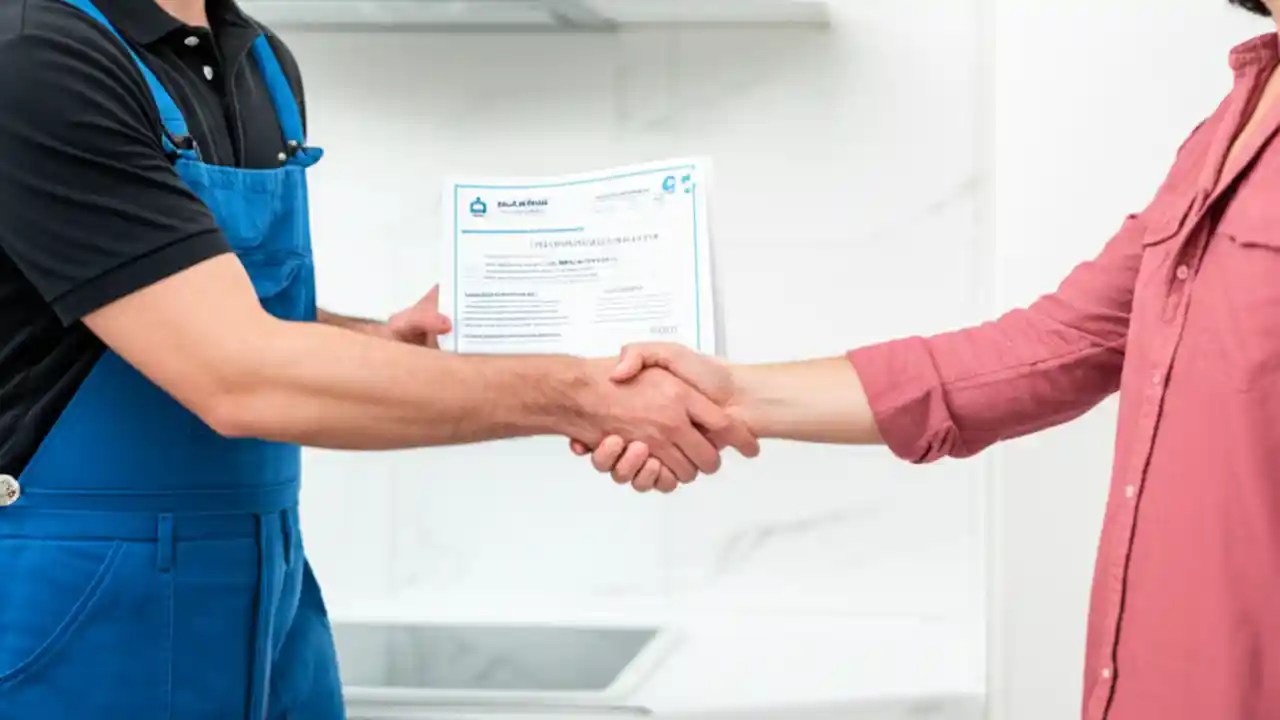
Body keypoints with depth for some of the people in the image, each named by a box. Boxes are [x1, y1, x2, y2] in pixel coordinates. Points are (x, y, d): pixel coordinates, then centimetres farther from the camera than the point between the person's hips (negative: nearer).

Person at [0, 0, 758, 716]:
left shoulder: (265, 66, 7)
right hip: (72, 606, -7)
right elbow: (238, 376, -26)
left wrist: (383, 344, -2)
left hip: (269, 583, 7)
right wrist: (574, 396, -24)